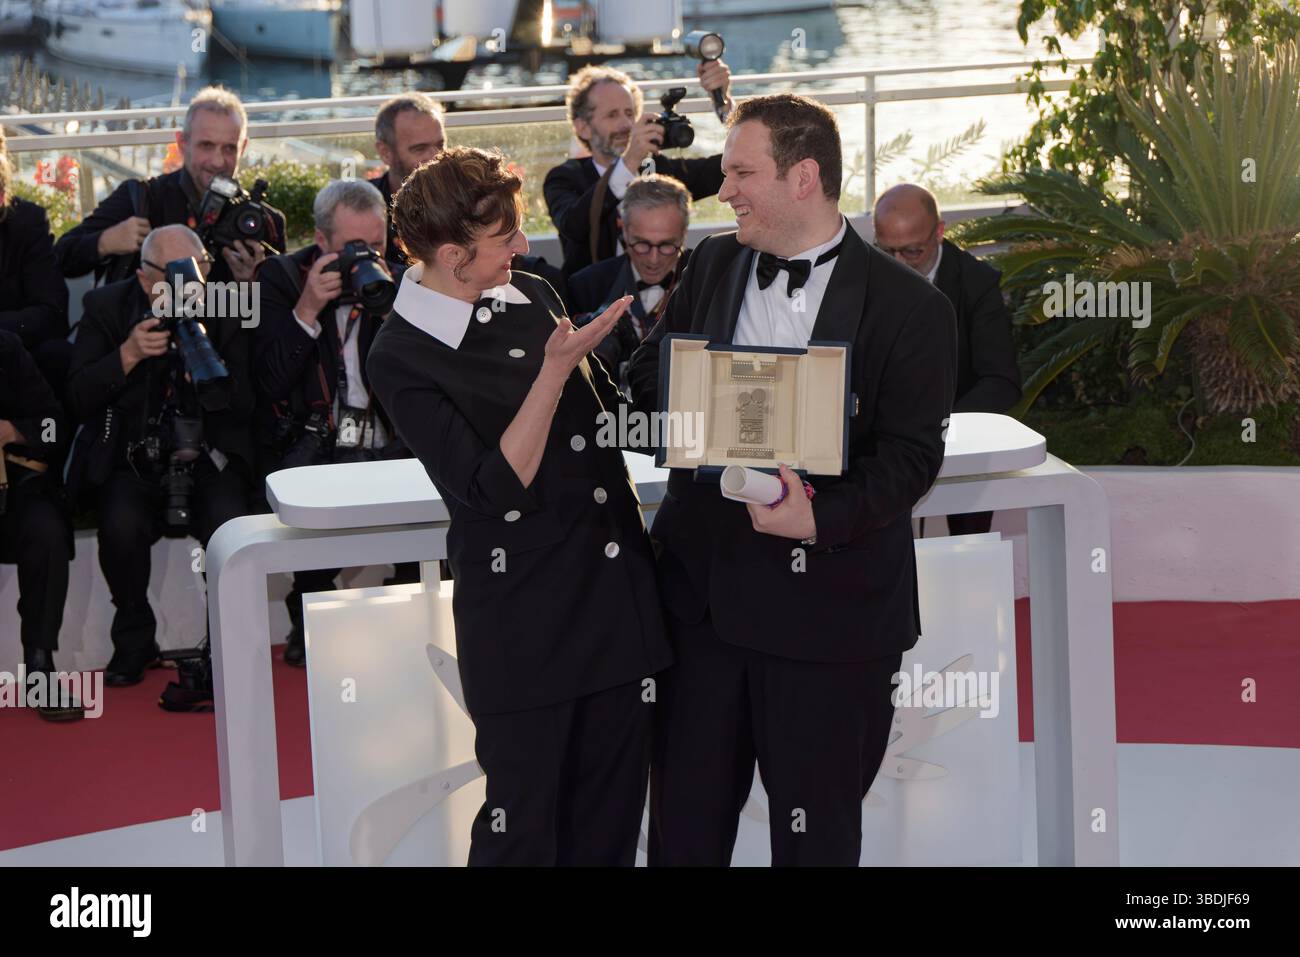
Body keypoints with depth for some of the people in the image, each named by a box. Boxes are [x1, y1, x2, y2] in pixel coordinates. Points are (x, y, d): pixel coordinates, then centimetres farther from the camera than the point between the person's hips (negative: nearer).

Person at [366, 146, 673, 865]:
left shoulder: (531, 295, 7)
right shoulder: (401, 358, -12)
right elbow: (494, 490, -19)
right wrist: (556, 369, -25)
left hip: (618, 587, 6)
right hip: (524, 617, -6)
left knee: (611, 817, 12)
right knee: (524, 820, 4)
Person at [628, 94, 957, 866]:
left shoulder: (909, 307, -9)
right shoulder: (712, 264, 7)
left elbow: (912, 454, -12)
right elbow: (649, 368, 14)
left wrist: (820, 518, -28)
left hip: (826, 606, -4)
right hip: (704, 590, 4)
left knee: (817, 830, 10)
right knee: (685, 817, 13)